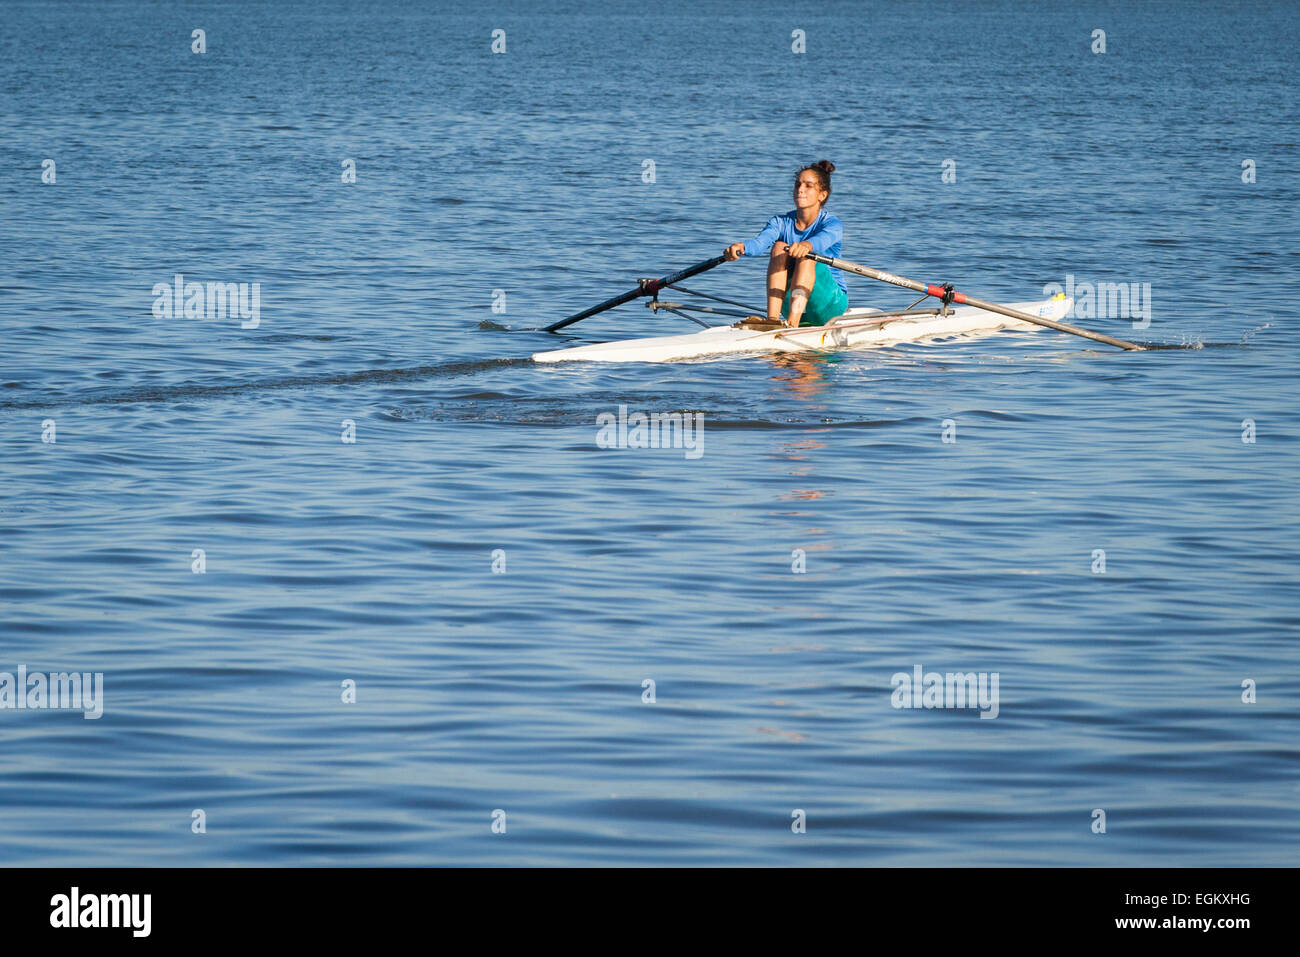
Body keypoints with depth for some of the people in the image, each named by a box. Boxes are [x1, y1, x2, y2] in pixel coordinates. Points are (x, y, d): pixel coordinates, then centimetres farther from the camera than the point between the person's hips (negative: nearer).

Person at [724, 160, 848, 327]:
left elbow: (822, 240, -34)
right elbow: (760, 242, -20)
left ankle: (792, 323, -46)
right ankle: (772, 318, -37)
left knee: (807, 255, -29)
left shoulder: (832, 224, -8)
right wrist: (741, 247, -45)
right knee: (779, 247, -20)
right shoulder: (781, 222, 2)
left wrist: (806, 245, -58)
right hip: (789, 304, 3)